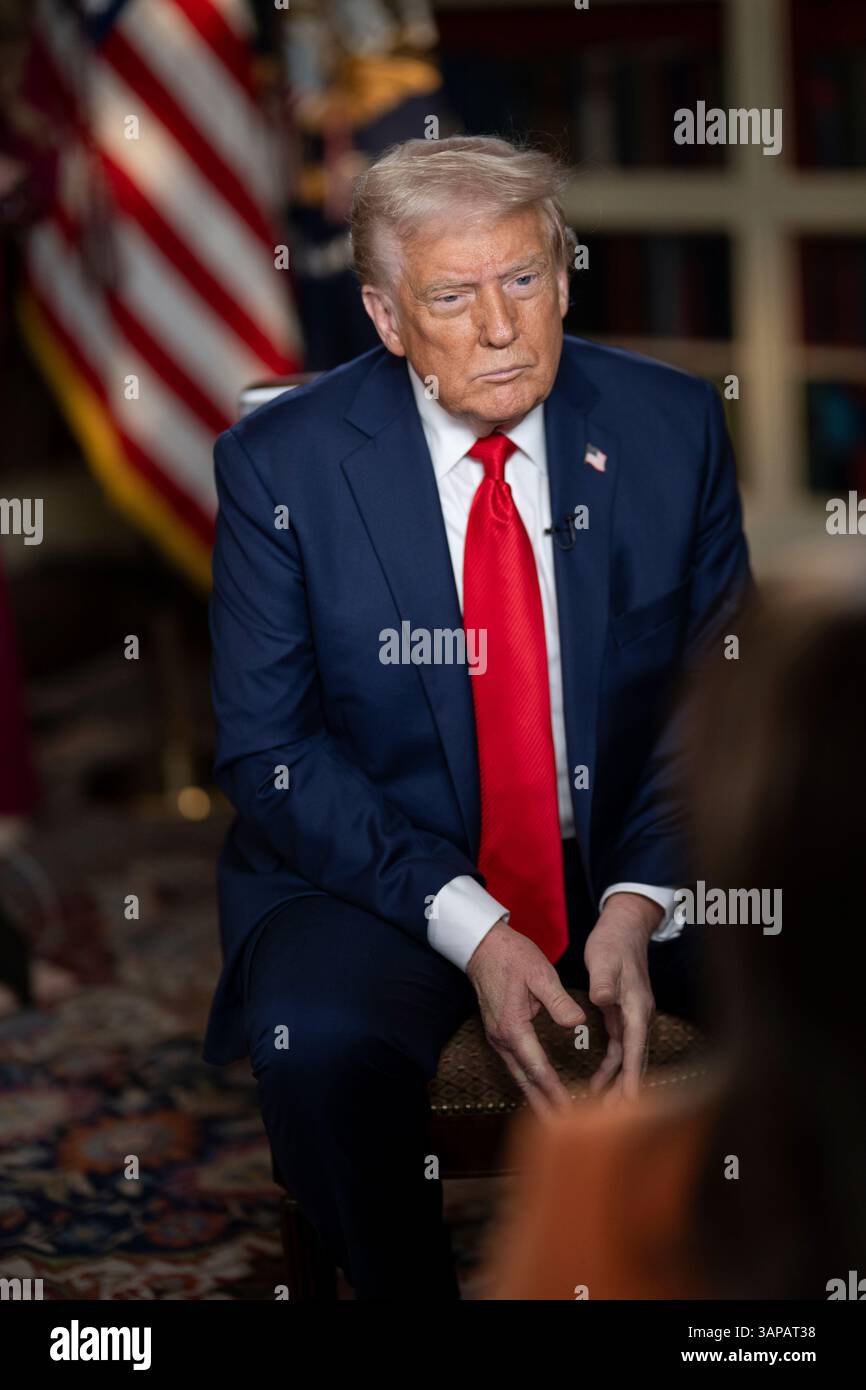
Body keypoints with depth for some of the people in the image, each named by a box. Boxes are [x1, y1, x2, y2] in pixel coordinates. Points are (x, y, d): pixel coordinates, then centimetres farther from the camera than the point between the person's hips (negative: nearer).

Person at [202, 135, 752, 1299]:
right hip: (375, 869, -2)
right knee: (318, 1042, -33)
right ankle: (407, 1292, -6)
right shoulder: (280, 467, -8)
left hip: (635, 863, 2)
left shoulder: (674, 427, -2)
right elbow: (267, 748, -8)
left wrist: (641, 900, -17)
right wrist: (468, 928, -21)